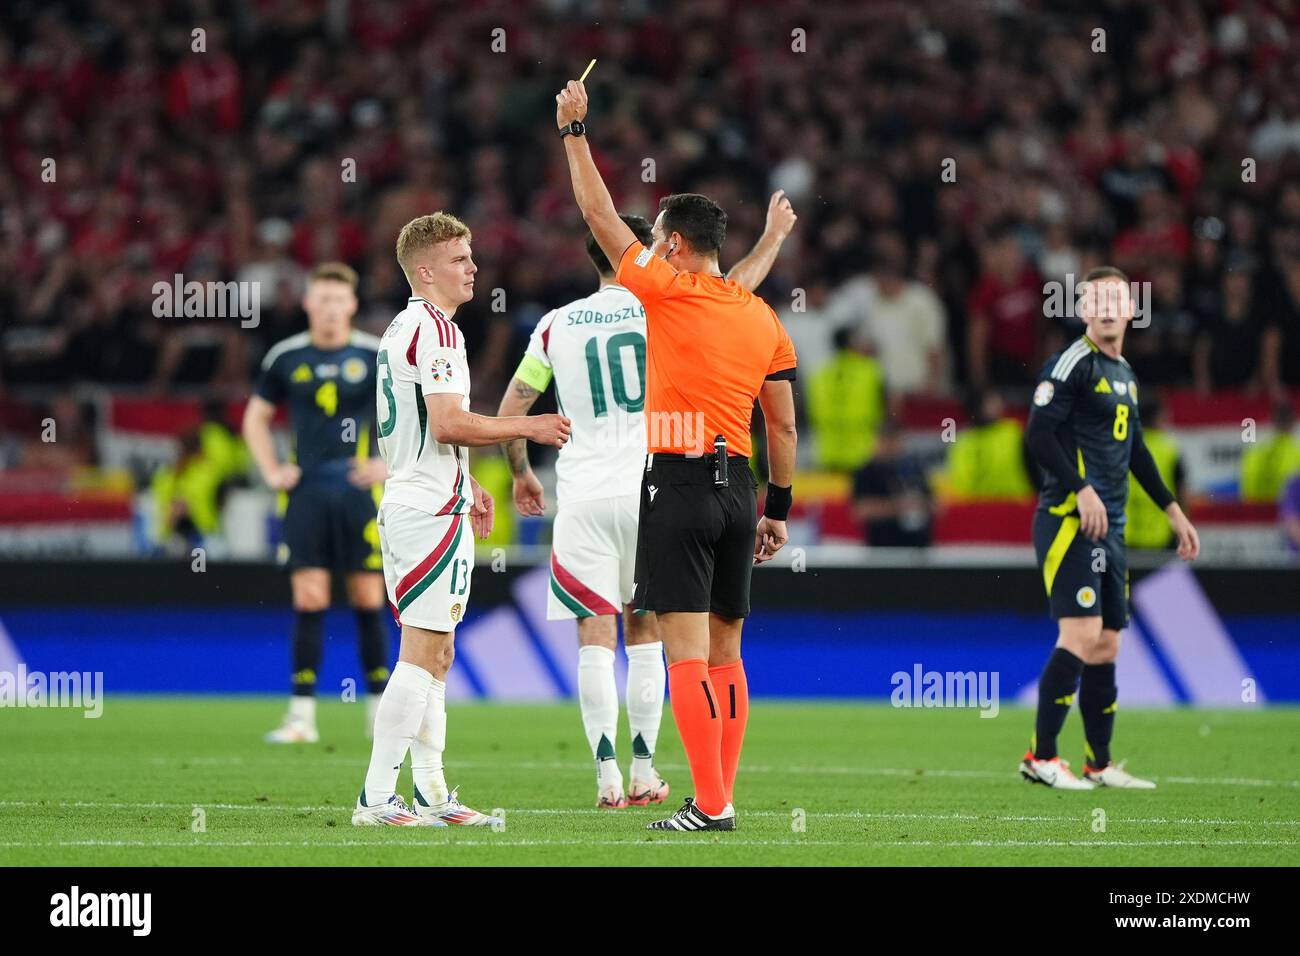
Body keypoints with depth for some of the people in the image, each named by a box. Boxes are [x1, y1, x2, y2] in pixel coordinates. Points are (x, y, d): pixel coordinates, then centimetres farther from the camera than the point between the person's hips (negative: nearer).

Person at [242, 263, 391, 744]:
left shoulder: (375, 356, 0)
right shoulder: (286, 357, 5)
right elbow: (256, 417, 18)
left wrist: (390, 464, -2)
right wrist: (271, 471, 7)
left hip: (358, 489, -1)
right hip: (305, 492, 1)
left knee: (369, 600, 0)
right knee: (309, 602, -4)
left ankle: (379, 708, 11)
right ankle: (302, 714, -3)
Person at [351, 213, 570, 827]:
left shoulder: (401, 328, 19)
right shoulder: (435, 327, -14)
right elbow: (449, 423, -21)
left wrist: (464, 483, 33)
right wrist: (528, 428, -11)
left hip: (404, 502, 11)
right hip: (433, 511, -11)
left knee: (435, 655, 13)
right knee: (422, 655, -10)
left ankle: (430, 794, 15)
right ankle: (376, 798, -12)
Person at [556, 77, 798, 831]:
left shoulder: (667, 289, -6)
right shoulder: (763, 318, 11)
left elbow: (599, 214, 0)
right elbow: (783, 427, 13)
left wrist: (575, 131, 10)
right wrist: (778, 507, 19)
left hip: (677, 486, -6)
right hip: (737, 487, 6)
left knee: (687, 650, -8)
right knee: (724, 651, 12)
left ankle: (709, 804, -12)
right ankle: (722, 796, 12)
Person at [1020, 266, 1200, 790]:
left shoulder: (1125, 374, 19)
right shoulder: (1072, 364, -8)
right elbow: (1038, 433, -16)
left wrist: (1173, 510, 28)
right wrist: (1081, 490, -24)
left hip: (1110, 526, 9)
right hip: (1069, 520, -9)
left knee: (1107, 645, 8)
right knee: (1082, 634, -16)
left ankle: (1100, 765, 14)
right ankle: (1040, 757, -10)